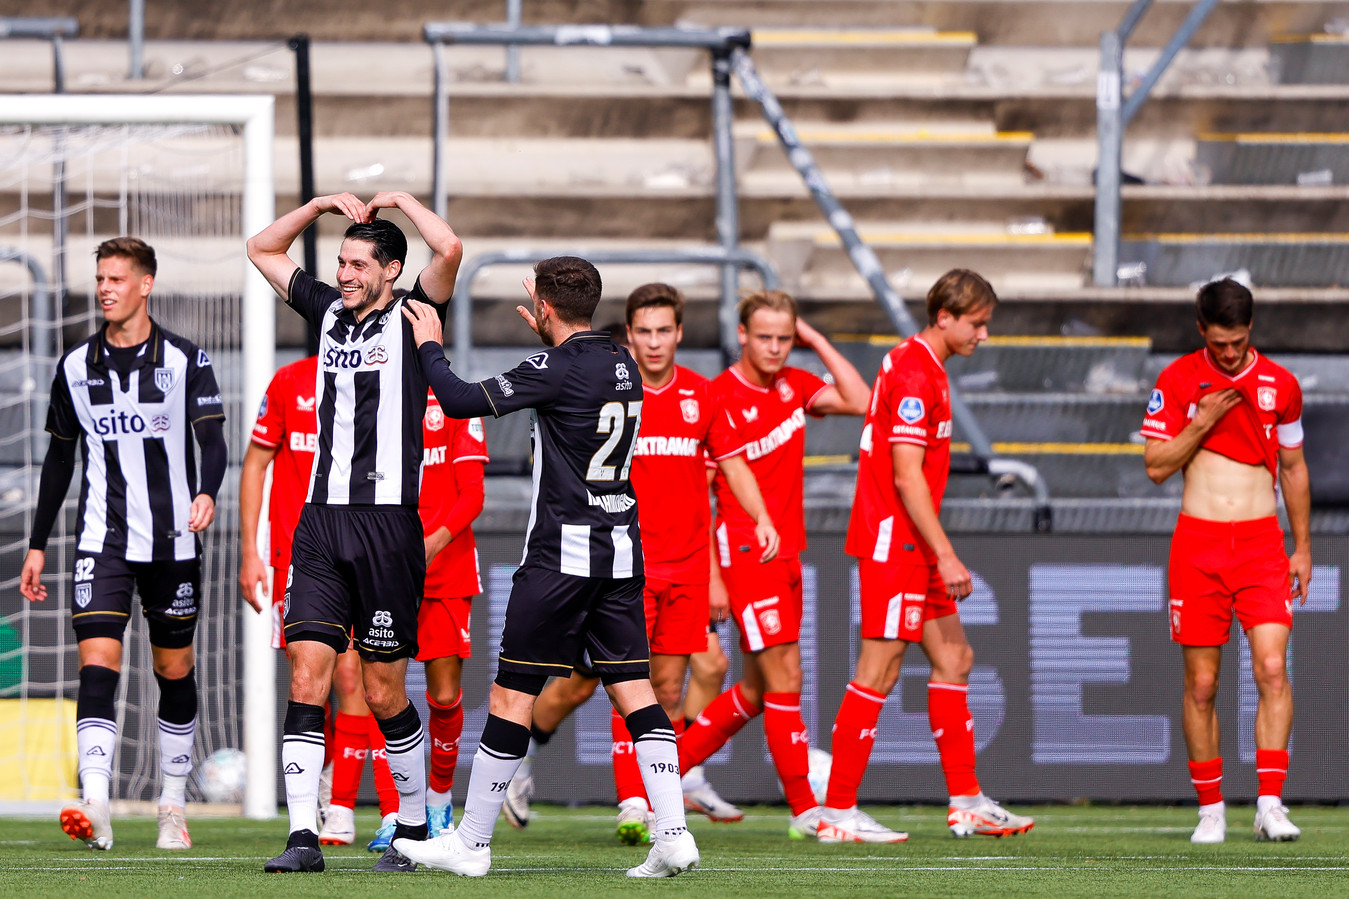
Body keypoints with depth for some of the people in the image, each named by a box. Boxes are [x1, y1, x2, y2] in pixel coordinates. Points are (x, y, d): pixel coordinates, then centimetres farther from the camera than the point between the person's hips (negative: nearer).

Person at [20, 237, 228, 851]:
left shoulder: (184, 360, -1)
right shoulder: (76, 366, 7)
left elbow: (212, 439, -7)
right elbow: (59, 459, 15)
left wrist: (206, 493, -28)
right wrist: (37, 545, 14)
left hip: (172, 540, -1)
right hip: (102, 541, 1)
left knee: (175, 672, 8)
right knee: (97, 662, -15)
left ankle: (173, 807, 22)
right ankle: (95, 809, -27)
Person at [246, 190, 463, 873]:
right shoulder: (328, 311, 15)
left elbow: (449, 249, -17)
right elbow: (262, 250, 25)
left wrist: (401, 200, -2)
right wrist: (322, 204, 14)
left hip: (387, 524, -5)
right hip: (319, 522, 5)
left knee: (384, 693, 1)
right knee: (306, 676, -6)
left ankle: (415, 828, 18)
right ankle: (303, 836, -9)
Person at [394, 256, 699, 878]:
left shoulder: (556, 369, -14)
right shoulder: (623, 366, 9)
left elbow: (462, 401, -15)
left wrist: (430, 346, 1)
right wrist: (548, 334, 42)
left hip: (561, 553, -7)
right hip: (623, 548, 7)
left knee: (513, 694, 1)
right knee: (633, 689, 4)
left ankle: (471, 844, 7)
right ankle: (673, 834, -8)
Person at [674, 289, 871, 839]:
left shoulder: (793, 385, 9)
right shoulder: (719, 397, -11)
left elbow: (859, 402, 0)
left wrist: (816, 340, 0)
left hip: (787, 555, 8)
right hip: (745, 551, -8)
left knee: (759, 691, 12)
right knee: (785, 680, -10)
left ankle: (668, 770, 22)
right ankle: (805, 811, -6)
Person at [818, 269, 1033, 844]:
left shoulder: (924, 367, 17)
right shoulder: (913, 373, -15)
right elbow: (906, 476, -20)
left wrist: (939, 554, 21)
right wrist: (946, 555, -20)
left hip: (912, 548, 10)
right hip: (893, 543, -10)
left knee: (954, 660, 11)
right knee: (879, 671, -9)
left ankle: (966, 802, 14)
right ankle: (837, 812, -7)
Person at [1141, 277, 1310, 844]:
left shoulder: (1280, 384, 5)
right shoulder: (1177, 381, 1)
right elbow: (1156, 466, 0)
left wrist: (1303, 548, 14)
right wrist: (1203, 423, -13)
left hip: (1262, 542, 0)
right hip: (1197, 542, 0)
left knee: (1272, 669, -14)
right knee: (1201, 684, 0)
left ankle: (1270, 805, -14)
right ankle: (1210, 810, 9)